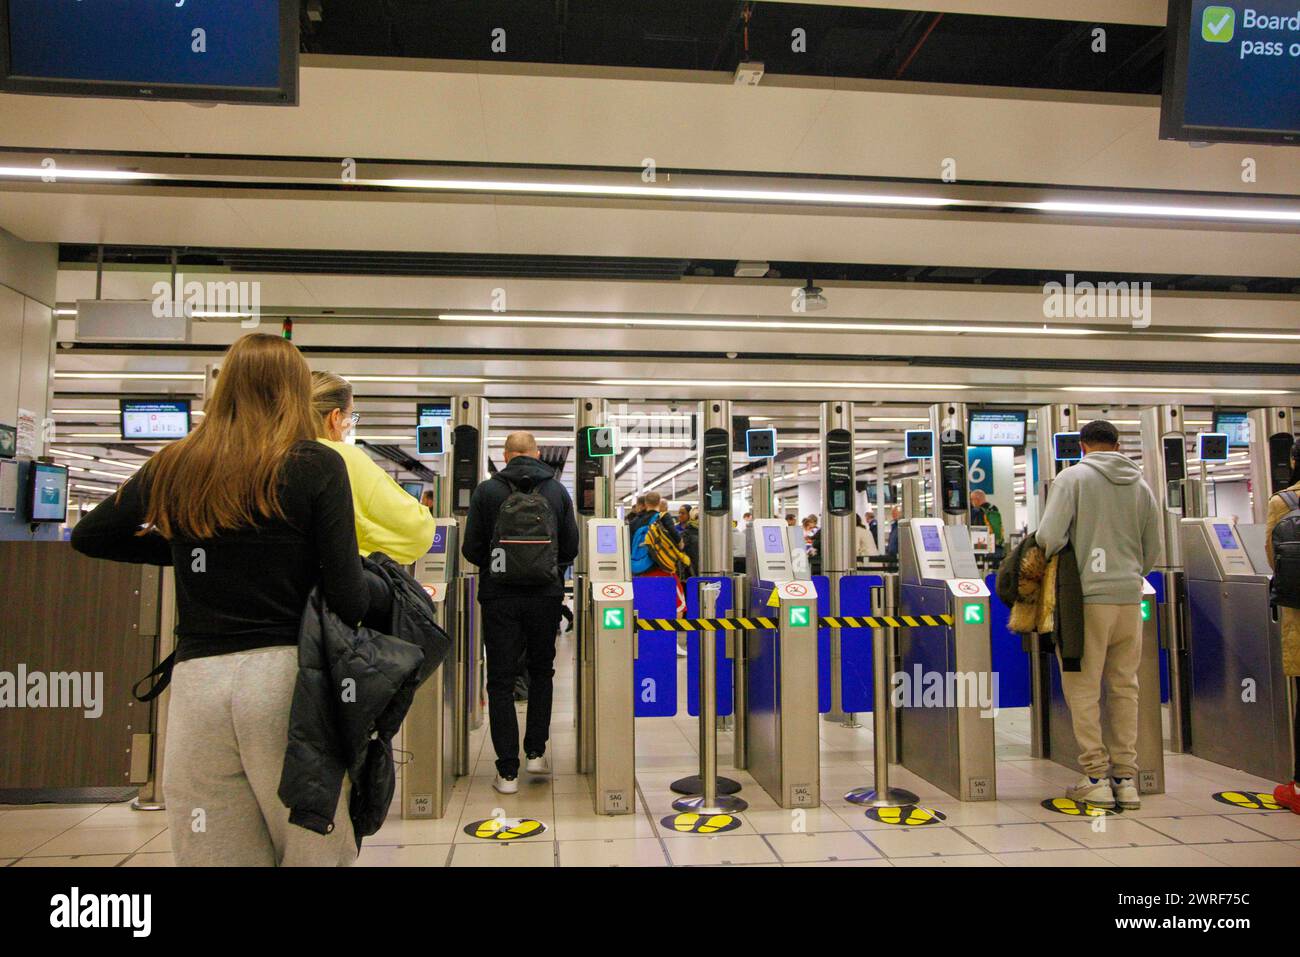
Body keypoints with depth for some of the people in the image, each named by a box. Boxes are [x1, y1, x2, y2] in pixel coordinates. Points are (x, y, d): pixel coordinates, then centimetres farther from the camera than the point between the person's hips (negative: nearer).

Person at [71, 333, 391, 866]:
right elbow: (348, 598, -9)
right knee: (316, 852, 10)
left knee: (217, 858, 14)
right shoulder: (316, 465, -4)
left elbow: (88, 537, 24)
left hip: (197, 679, 4)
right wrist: (385, 588, 11)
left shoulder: (173, 467, 7)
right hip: (287, 675, -3)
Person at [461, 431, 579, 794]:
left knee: (501, 681, 6)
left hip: (499, 597, -1)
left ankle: (507, 772, 7)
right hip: (546, 595, 2)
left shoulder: (487, 491, -3)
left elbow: (471, 550, -2)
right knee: (541, 671, 21)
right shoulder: (557, 491, 1)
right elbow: (570, 549, 4)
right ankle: (536, 752, 20)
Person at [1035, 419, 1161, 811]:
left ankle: (1096, 778, 6)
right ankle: (1126, 778, 17)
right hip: (1130, 597, 5)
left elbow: (1048, 536, -13)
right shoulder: (1141, 486, 11)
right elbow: (1152, 554, 15)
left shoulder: (1074, 477, -3)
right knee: (1125, 688, 12)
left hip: (1087, 597, -5)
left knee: (1083, 689, 3)